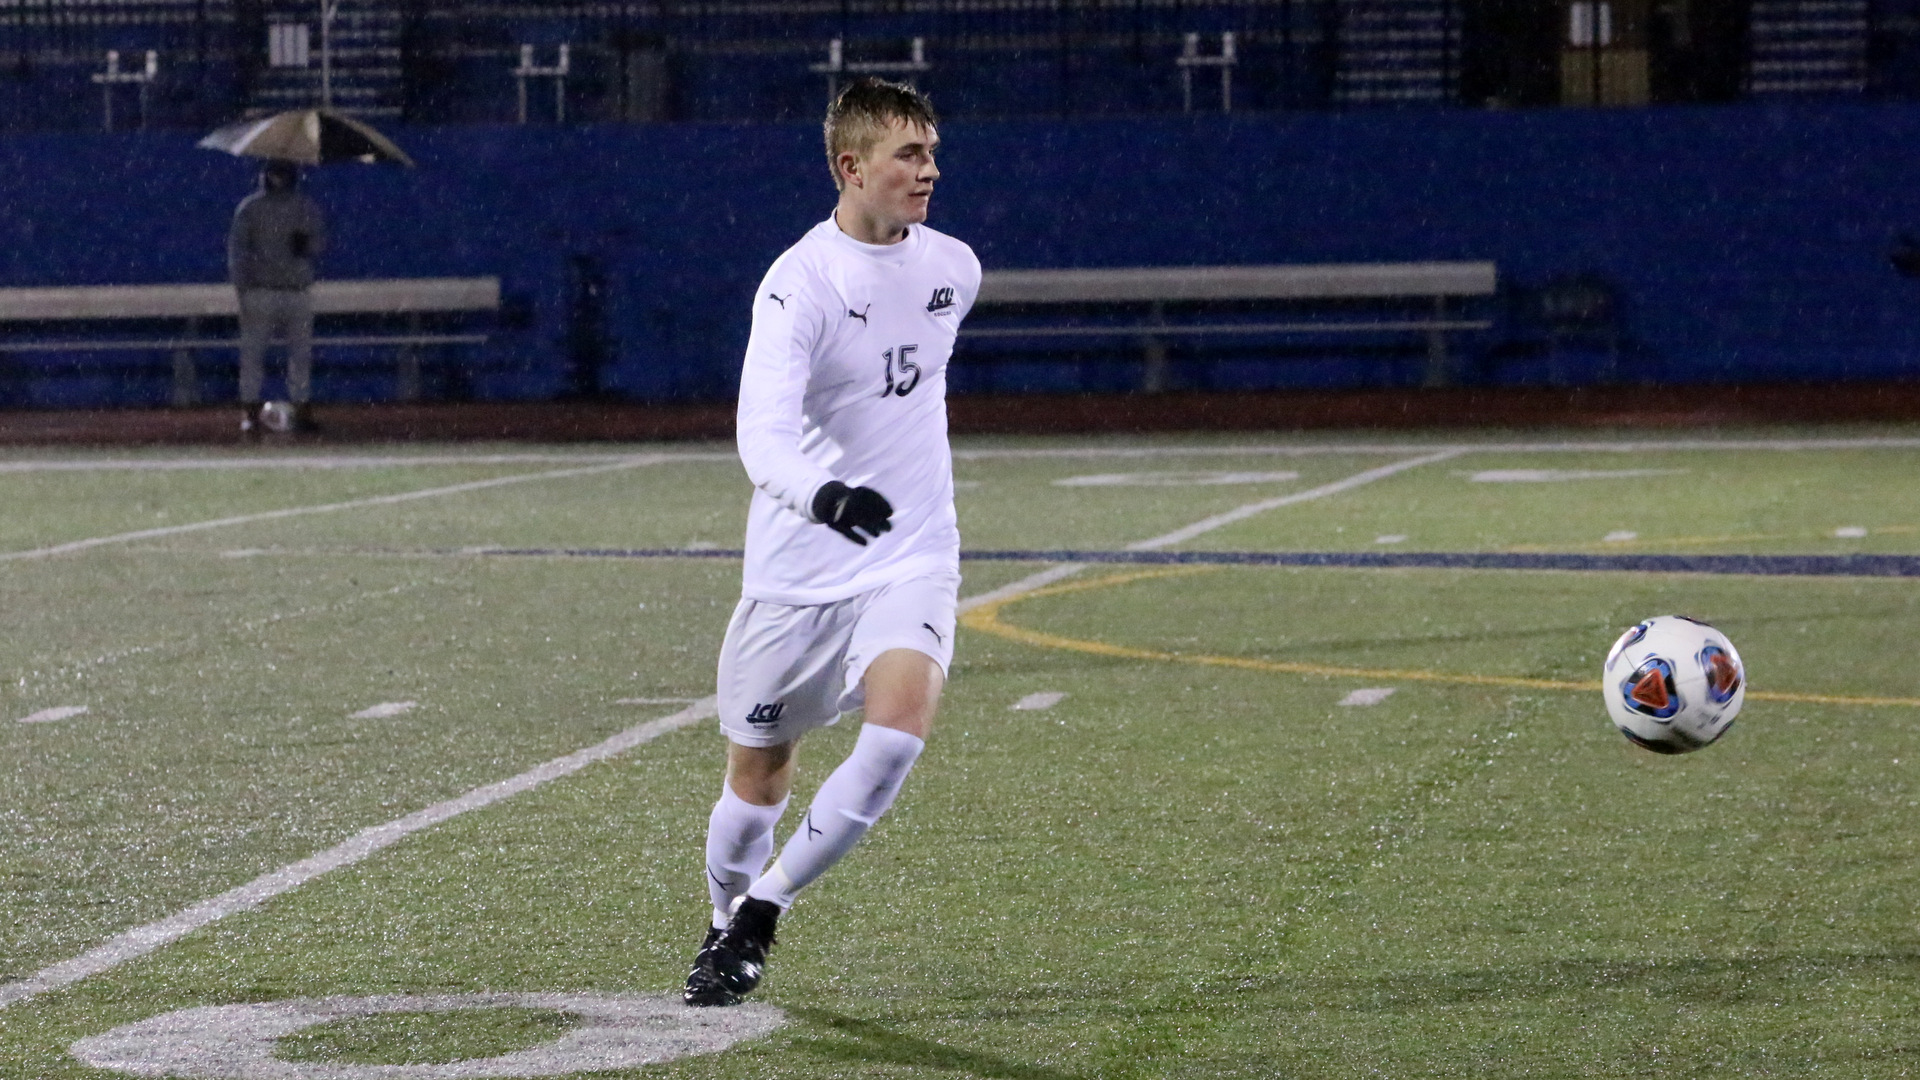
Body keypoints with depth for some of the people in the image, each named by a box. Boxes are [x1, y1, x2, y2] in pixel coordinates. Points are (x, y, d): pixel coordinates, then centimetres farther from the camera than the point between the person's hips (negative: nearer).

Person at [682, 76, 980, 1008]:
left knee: (898, 729, -22)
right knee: (758, 771, 8)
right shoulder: (801, 281, -16)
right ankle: (726, 922, 38)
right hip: (798, 568, -3)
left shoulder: (954, 268, 2)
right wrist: (819, 492, -49)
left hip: (911, 557, 3)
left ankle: (763, 910, -2)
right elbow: (763, 424, -30)